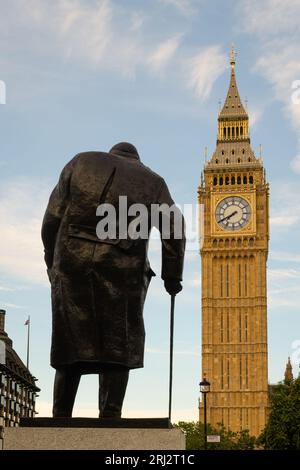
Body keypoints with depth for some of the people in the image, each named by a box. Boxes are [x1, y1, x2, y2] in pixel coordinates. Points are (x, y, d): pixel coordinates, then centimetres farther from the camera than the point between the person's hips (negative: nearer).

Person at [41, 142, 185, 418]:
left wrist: (52, 262, 15)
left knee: (71, 342, 8)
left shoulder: (80, 162, 18)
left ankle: (60, 418, 4)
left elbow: (53, 217, 10)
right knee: (118, 346, 4)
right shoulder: (153, 182, 16)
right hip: (122, 269, -1)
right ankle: (110, 417, -5)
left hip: (72, 263, 2)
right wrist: (172, 277, 15)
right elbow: (174, 231, 8)